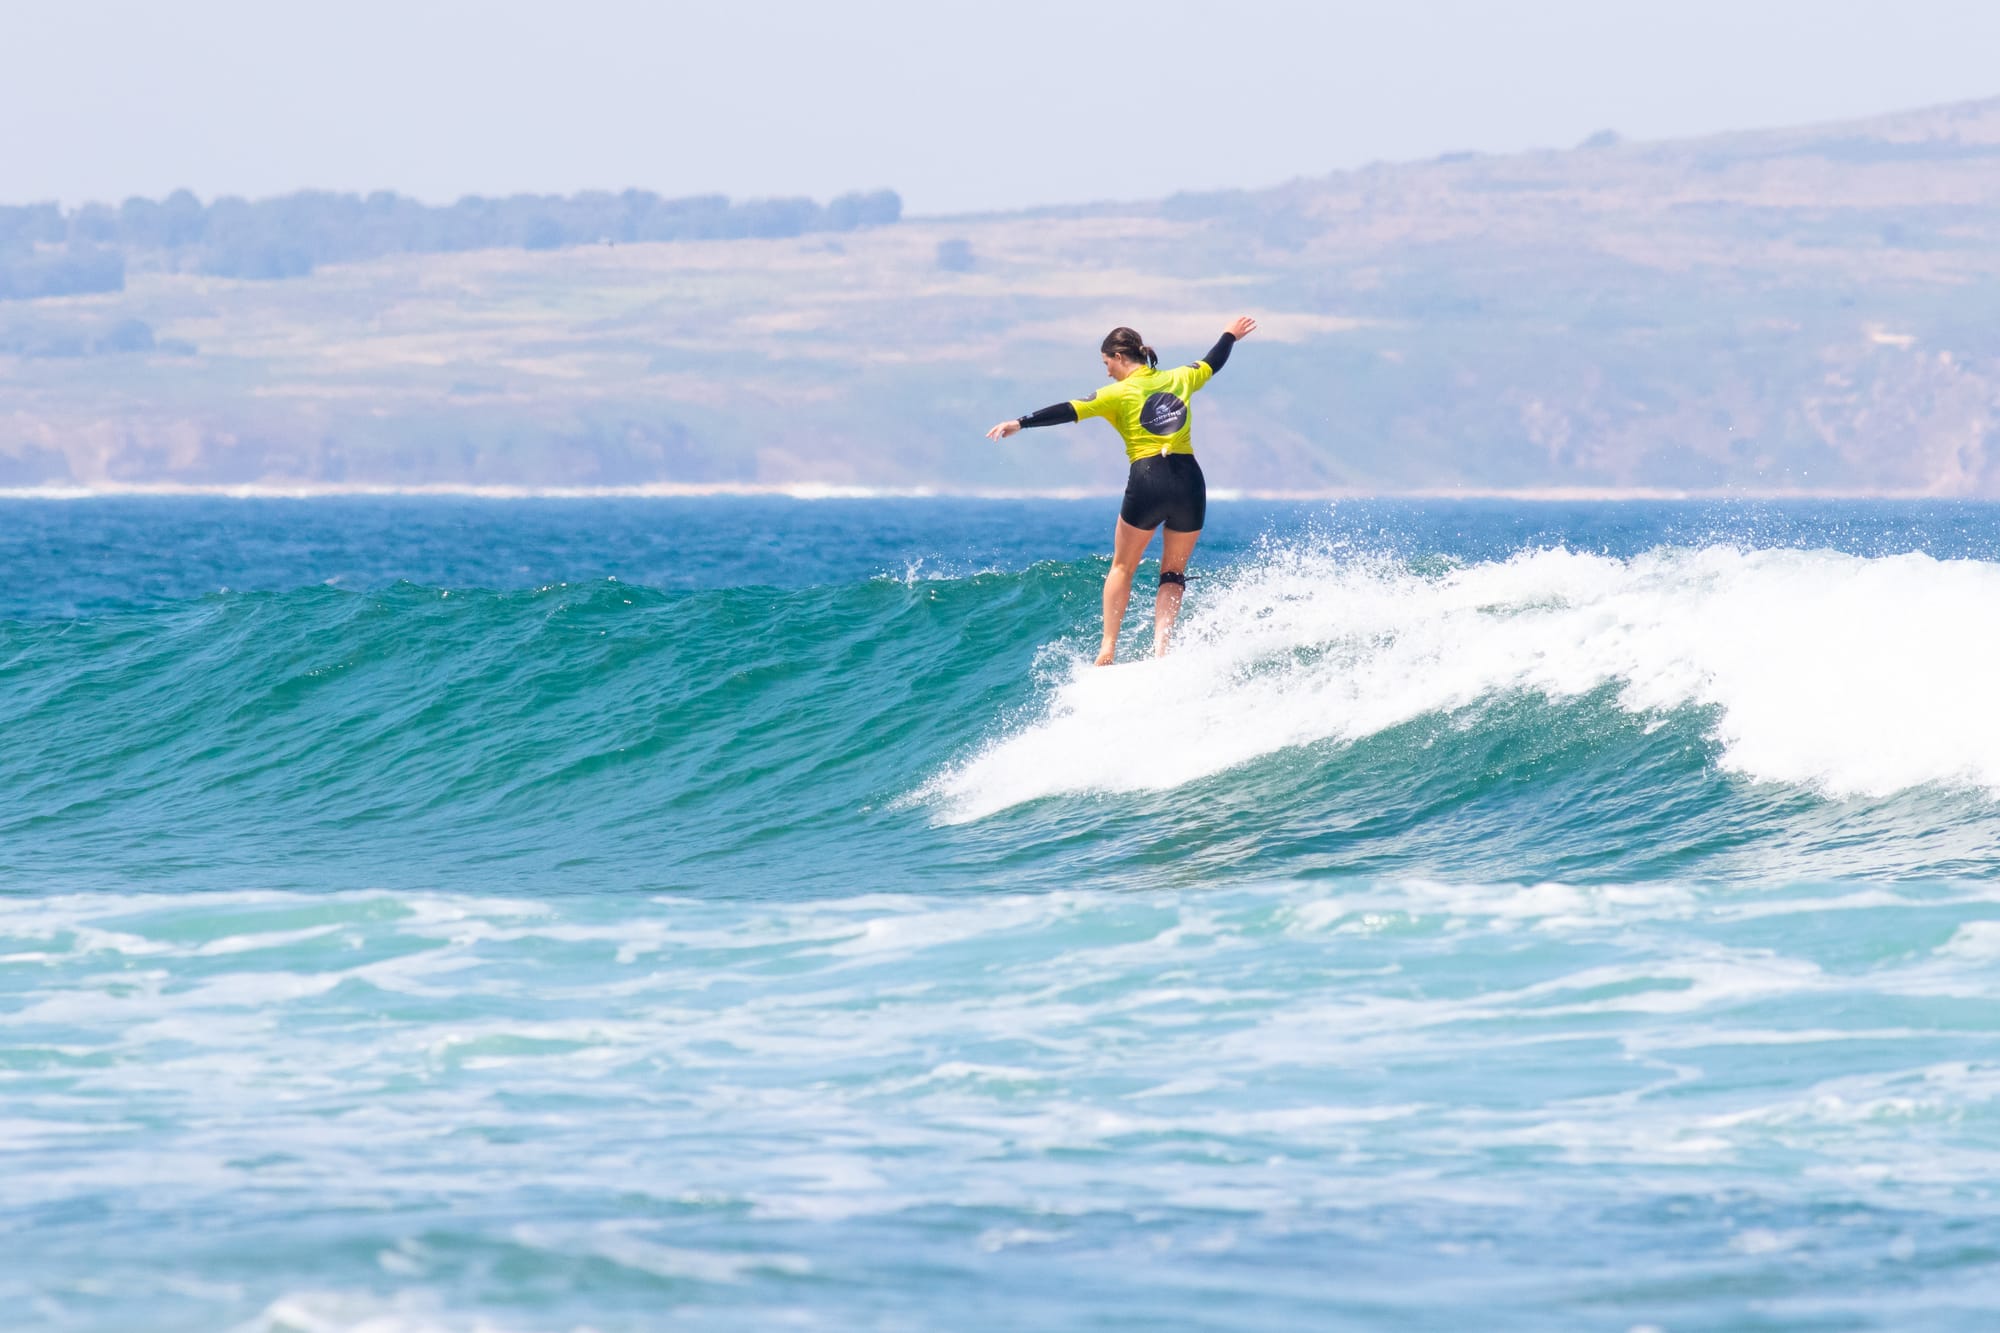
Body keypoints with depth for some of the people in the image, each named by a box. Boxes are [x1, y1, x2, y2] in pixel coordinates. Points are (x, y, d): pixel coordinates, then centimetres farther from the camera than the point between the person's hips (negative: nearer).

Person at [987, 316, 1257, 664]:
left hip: (1147, 483, -3)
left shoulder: (1120, 393, -1)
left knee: (1122, 568, 16)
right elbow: (1211, 363, 32)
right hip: (1190, 482, 3)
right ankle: (1160, 647, -3)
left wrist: (1020, 423, -8)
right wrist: (1230, 335, 52)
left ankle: (1108, 649, 7)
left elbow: (1070, 411, -8)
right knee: (1173, 573, 15)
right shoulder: (1178, 379, 12)